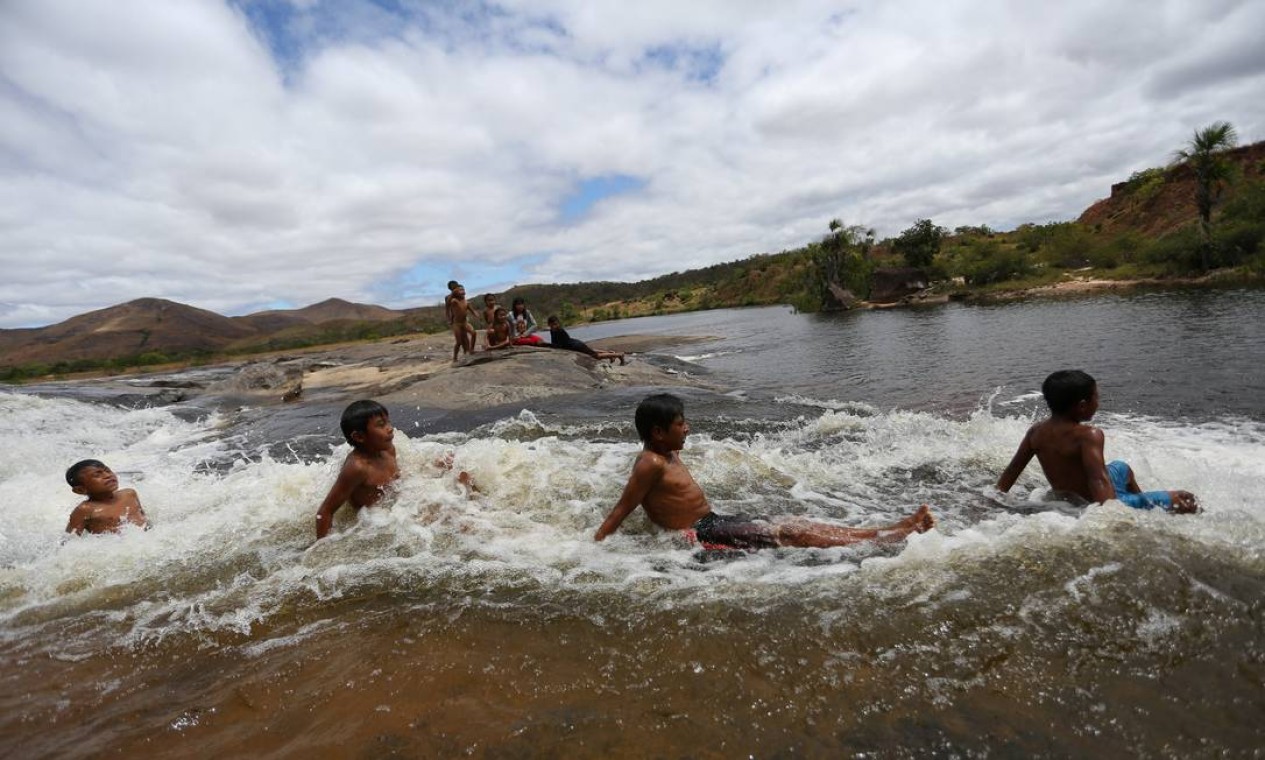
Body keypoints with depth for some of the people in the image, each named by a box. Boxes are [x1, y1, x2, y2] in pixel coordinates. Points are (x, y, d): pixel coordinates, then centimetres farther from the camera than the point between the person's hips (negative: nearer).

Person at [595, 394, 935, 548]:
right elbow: (622, 508, -19)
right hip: (701, 535, -10)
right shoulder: (651, 464, -18)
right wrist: (594, 544, -20)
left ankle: (891, 530, 1)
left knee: (794, 524, 1)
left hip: (714, 522, 10)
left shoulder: (668, 455, 12)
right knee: (790, 534, -13)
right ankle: (893, 537, -10)